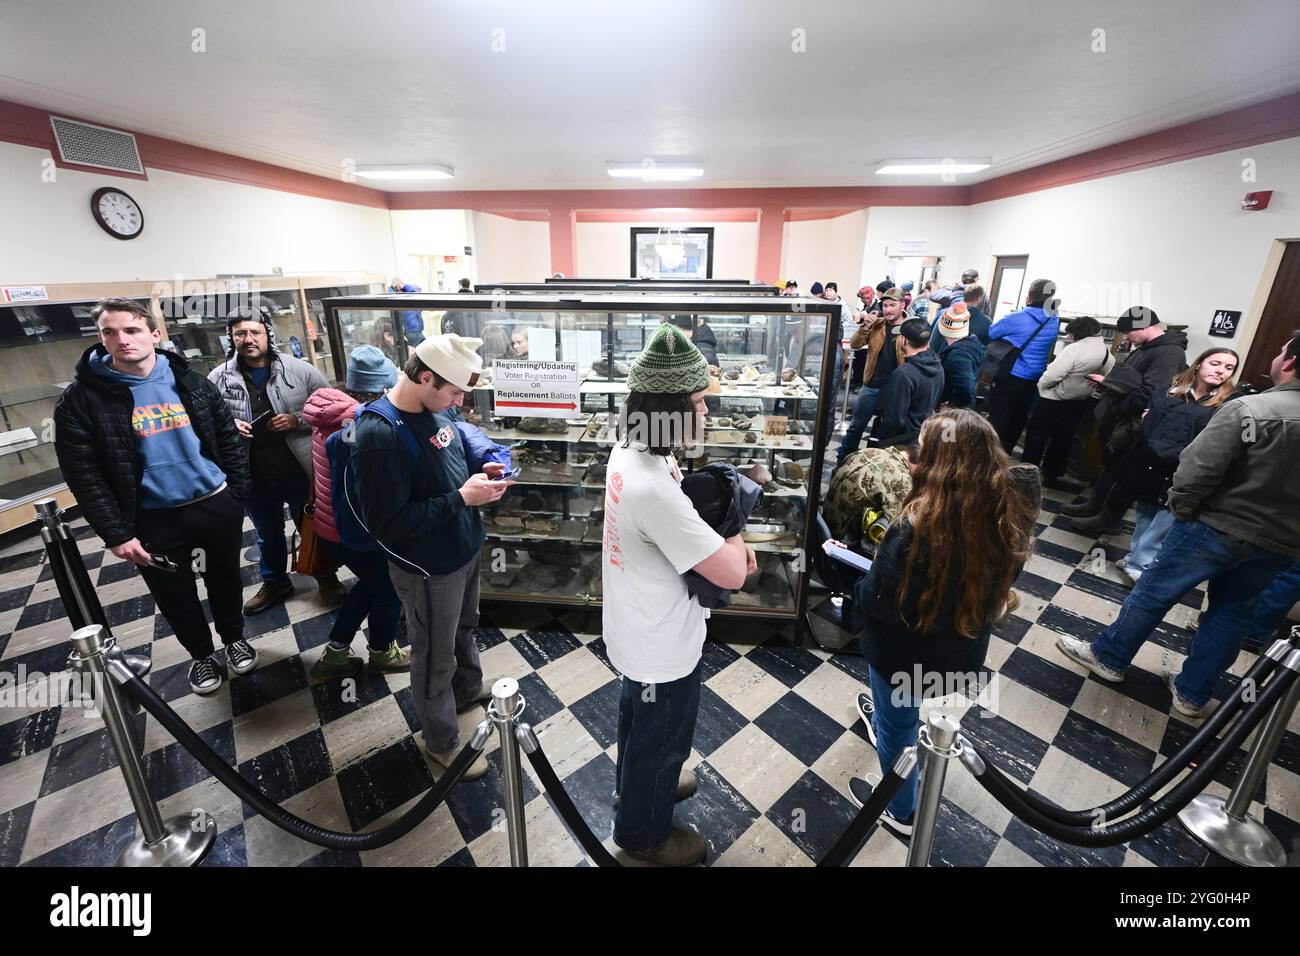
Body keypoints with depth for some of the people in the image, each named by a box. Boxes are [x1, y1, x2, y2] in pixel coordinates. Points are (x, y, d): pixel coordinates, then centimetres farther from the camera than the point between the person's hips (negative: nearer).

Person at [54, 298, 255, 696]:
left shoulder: (191, 382, -1)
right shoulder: (82, 398, -8)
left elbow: (230, 440, 4)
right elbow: (83, 474, -8)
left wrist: (238, 494, 0)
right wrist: (116, 533, -11)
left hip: (216, 506, 1)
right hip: (153, 520, -1)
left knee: (225, 581, 18)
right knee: (176, 597, 15)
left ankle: (234, 638, 42)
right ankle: (201, 654, 39)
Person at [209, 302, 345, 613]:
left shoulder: (300, 370, -8)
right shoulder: (218, 378, -1)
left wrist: (298, 420, -18)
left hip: (300, 473, -2)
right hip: (253, 478, 3)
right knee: (268, 535, 23)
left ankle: (327, 578, 36)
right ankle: (275, 583, 45)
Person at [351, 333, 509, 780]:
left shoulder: (436, 409, -4)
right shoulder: (379, 435, -29)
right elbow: (388, 525, -28)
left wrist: (479, 472, -6)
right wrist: (461, 497, -29)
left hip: (465, 548, 8)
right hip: (429, 569, -8)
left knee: (464, 627, 30)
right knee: (435, 659, 15)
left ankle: (470, 688, 57)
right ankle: (442, 742, 39)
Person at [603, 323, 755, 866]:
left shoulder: (629, 451, -8)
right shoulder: (655, 491, -38)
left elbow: (678, 512, 6)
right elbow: (733, 574, -32)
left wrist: (725, 540, -10)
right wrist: (735, 541, -11)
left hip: (637, 632, 8)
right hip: (662, 647, -8)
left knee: (638, 718, 33)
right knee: (661, 740, 20)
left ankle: (637, 783, 61)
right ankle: (643, 832, 48)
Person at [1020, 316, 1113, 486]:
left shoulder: (1074, 349, -21)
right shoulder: (1107, 353, 2)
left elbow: (1052, 375, -26)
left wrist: (1041, 386, -8)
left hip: (1054, 400, -7)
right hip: (1080, 403, 7)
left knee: (1037, 435, 5)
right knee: (1063, 439, 15)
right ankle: (1052, 474, 24)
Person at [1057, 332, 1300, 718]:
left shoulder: (1249, 408, -19)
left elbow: (1198, 469, -23)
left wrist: (1180, 509, -6)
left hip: (1218, 527, -6)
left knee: (1152, 592, 9)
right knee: (1232, 614, 17)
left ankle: (1108, 657, 22)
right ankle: (1192, 694, 28)